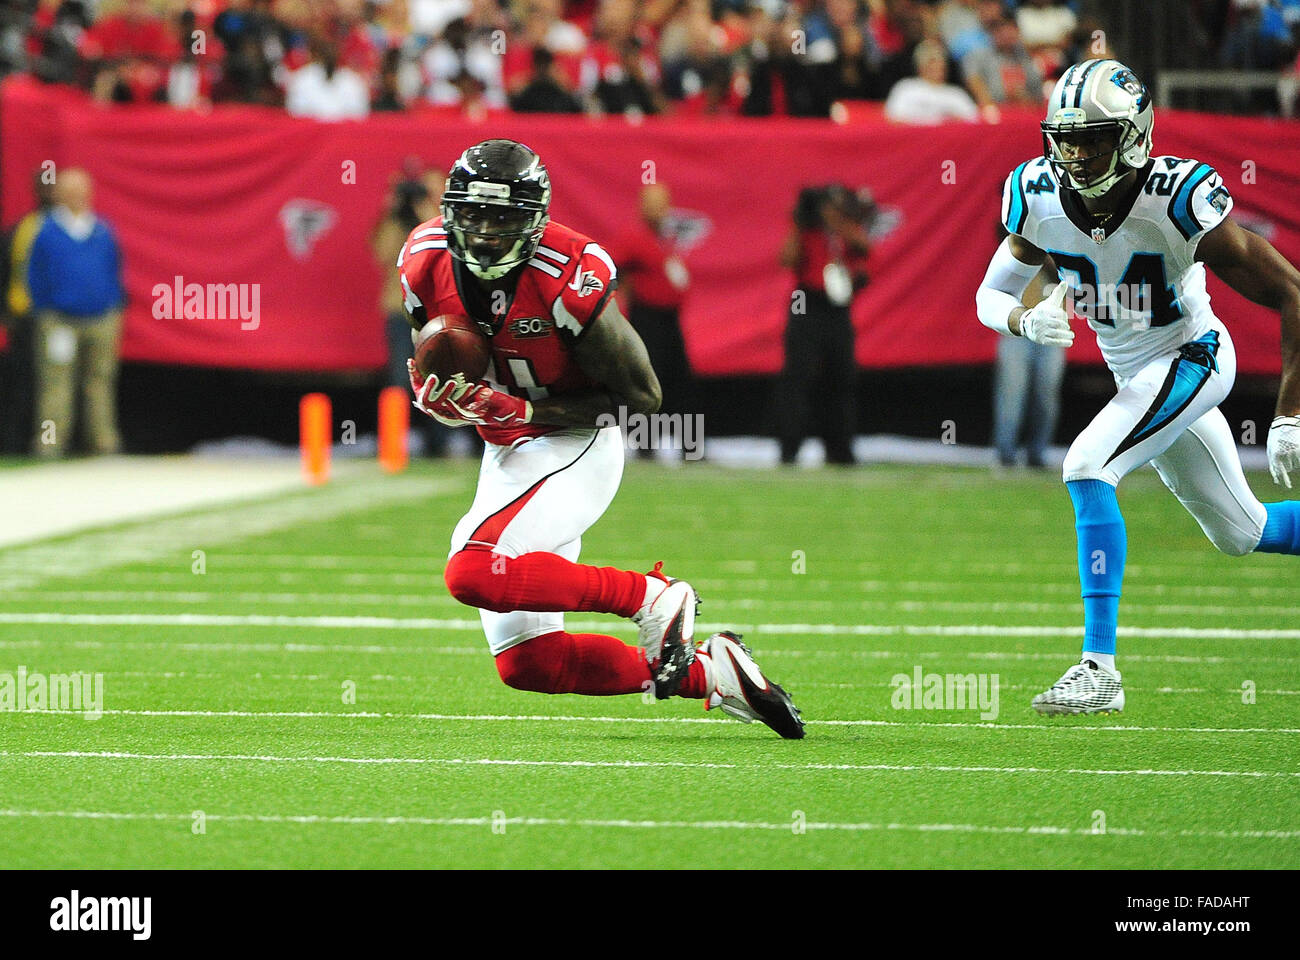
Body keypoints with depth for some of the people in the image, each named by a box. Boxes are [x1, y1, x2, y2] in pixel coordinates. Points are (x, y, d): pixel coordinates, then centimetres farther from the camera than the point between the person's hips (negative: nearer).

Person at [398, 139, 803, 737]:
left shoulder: (567, 278, -24)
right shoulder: (428, 261, -6)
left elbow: (641, 395, -17)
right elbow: (430, 365, 11)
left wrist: (523, 411, -24)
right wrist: (435, 397, -14)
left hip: (576, 447, -7)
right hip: (507, 456, 7)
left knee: (473, 573, -29)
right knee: (527, 664, 2)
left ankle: (649, 598, -14)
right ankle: (709, 673, 15)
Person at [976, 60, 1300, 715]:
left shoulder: (1177, 202, -30)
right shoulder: (1040, 198, -16)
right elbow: (990, 296, -2)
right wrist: (1027, 321, -27)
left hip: (1191, 359, -6)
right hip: (1133, 375, 6)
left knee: (1087, 469, -25)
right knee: (1240, 533, 16)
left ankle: (1099, 666, -23)